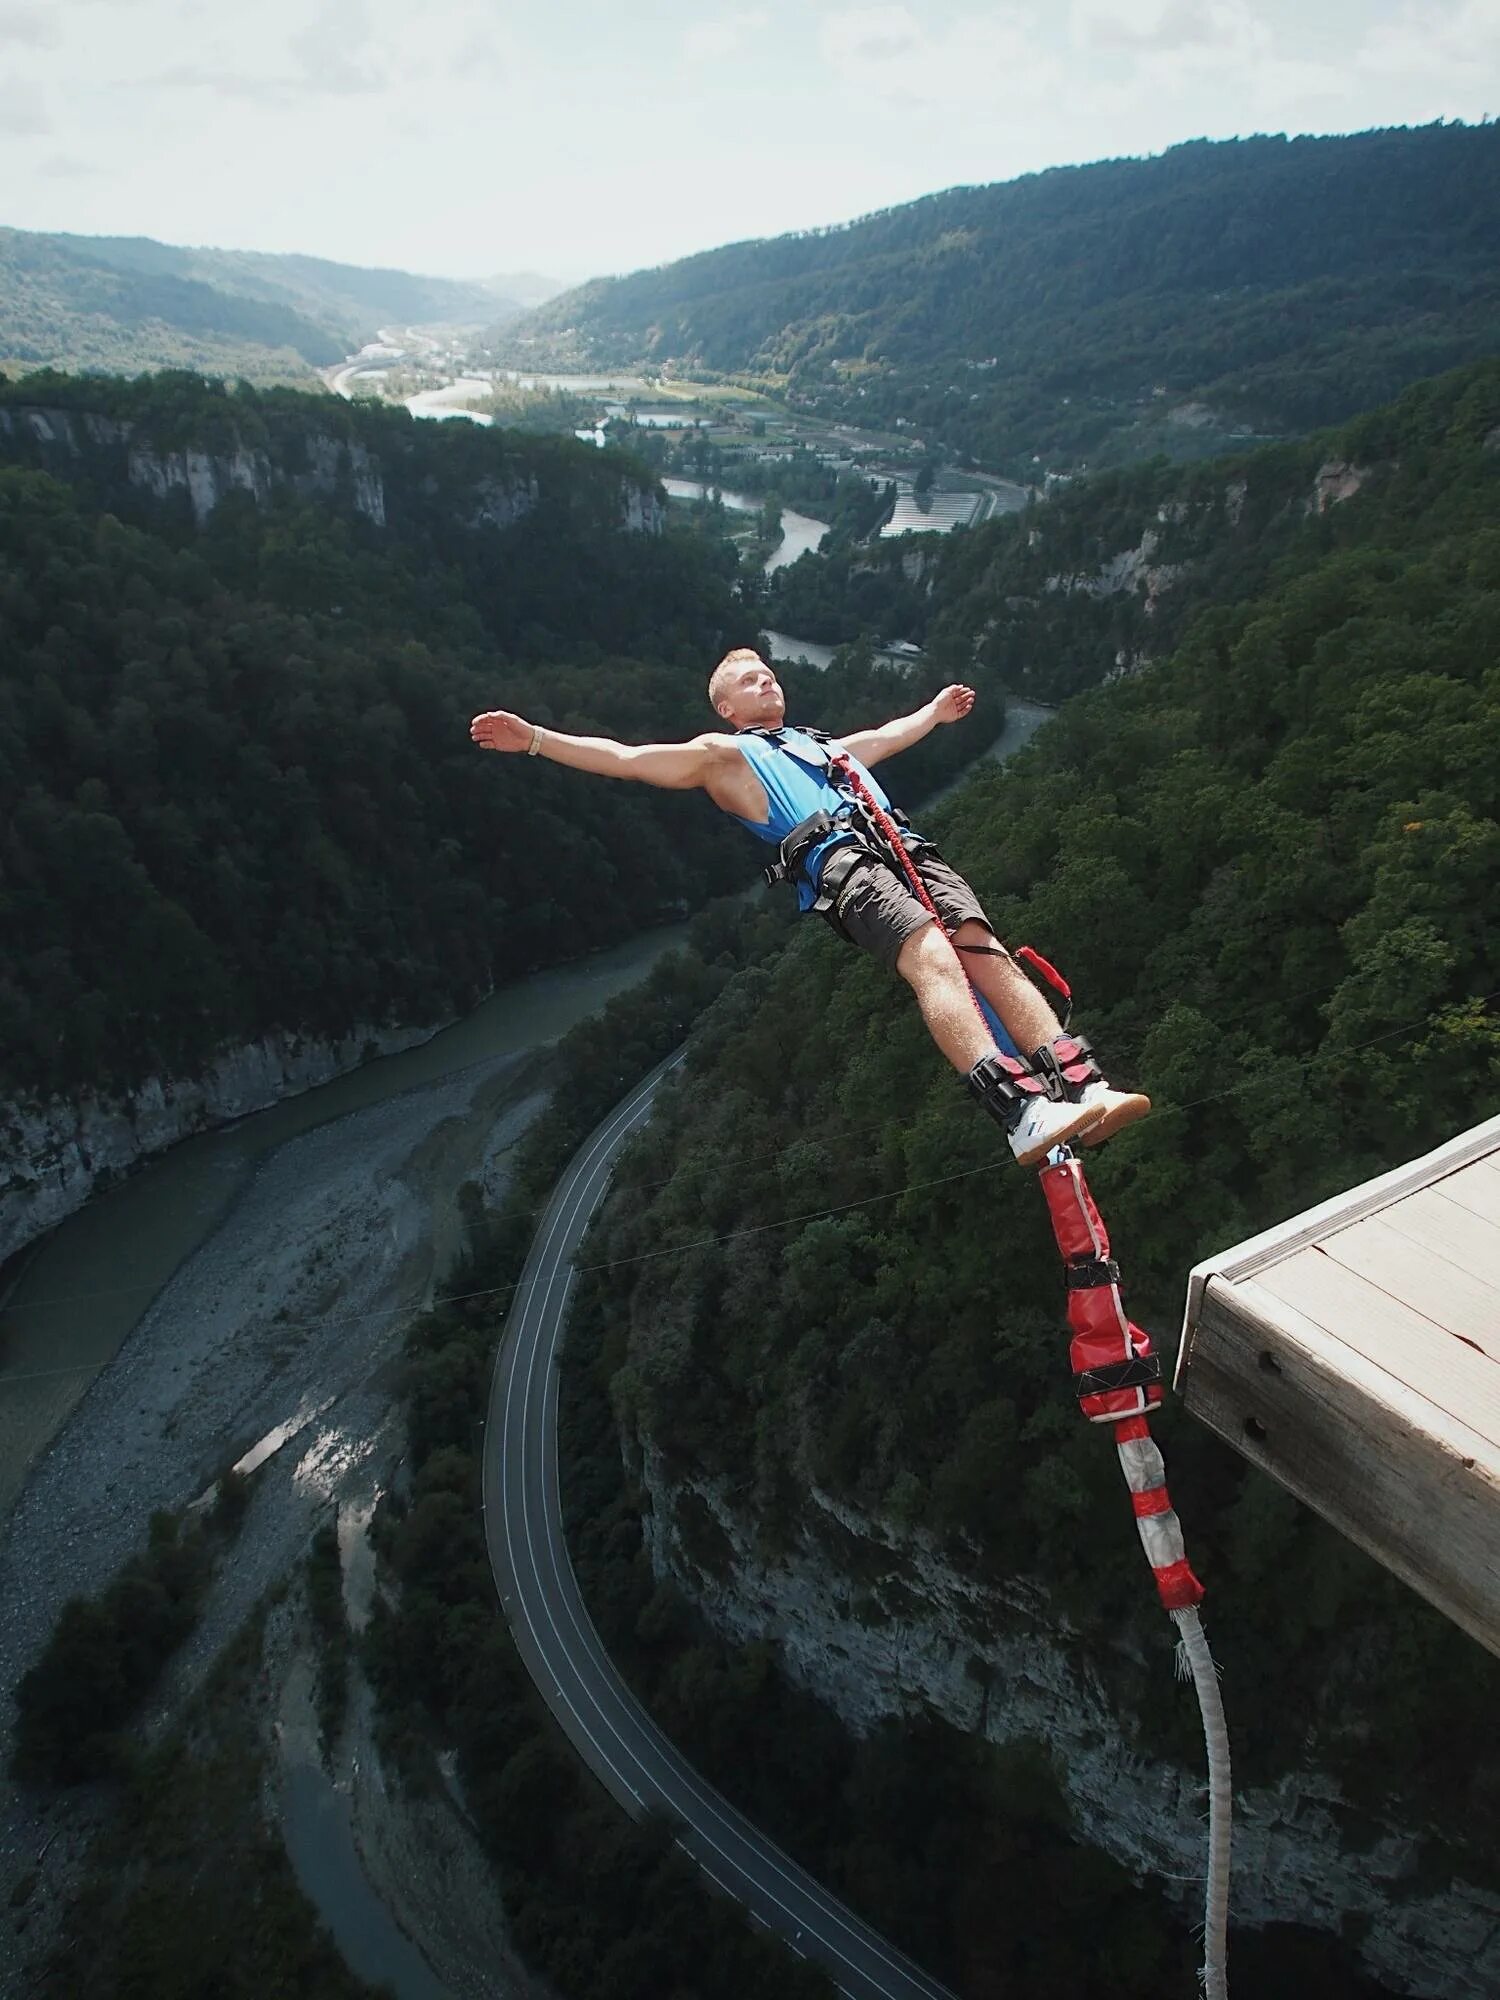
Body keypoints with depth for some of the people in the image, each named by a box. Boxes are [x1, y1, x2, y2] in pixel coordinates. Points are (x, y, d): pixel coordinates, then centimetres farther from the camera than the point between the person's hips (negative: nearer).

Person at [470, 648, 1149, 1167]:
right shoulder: (721, 753, 23)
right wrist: (534, 738, 8)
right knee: (933, 960, -30)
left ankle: (1085, 1086, -27)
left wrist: (934, 710, 73)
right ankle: (1021, 1113, -42)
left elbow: (886, 736, 60)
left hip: (906, 850, 6)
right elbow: (623, 758, 16)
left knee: (987, 956, -17)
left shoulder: (823, 745, 41)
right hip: (837, 859, -6)